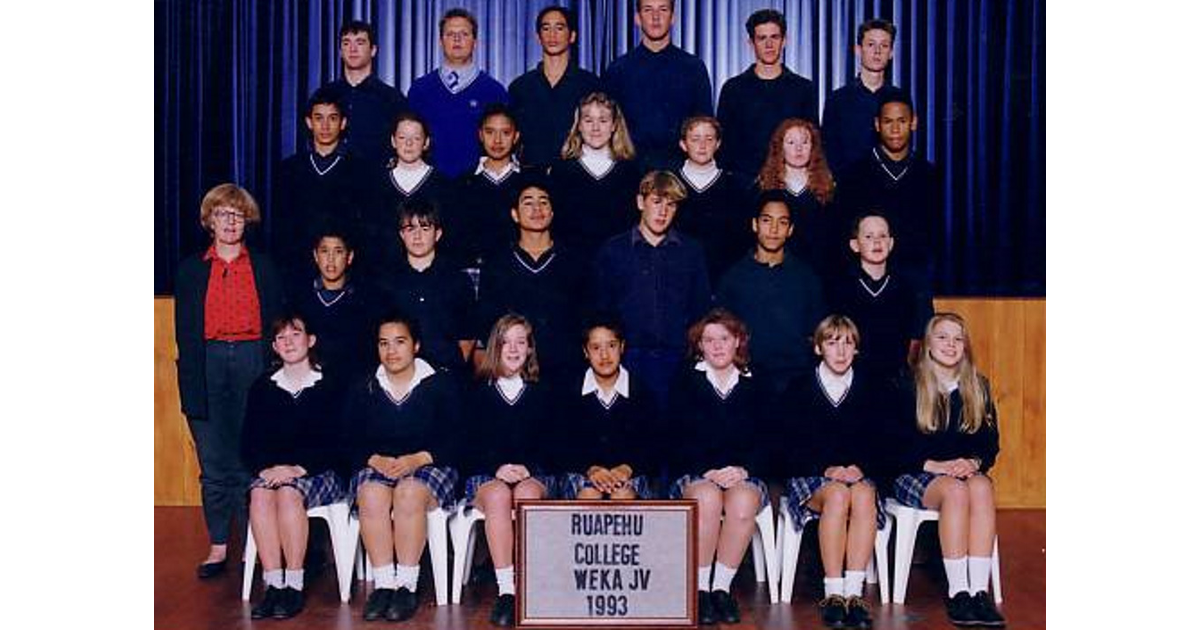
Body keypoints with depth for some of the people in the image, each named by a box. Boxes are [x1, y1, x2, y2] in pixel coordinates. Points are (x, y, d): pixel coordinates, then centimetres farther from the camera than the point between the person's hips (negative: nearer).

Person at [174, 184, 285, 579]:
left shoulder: (264, 268, 9)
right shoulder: (191, 270, 10)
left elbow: (277, 324, 7)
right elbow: (184, 331, 8)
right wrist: (191, 381, -2)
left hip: (253, 364, -1)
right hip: (207, 366, 1)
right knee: (214, 465, 3)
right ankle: (218, 547, 11)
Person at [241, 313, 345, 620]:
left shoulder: (329, 386, 1)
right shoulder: (262, 387, 14)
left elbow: (335, 442, -6)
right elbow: (249, 442, 9)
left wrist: (298, 468, -18)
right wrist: (266, 468, -11)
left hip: (319, 472, -3)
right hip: (270, 470, 3)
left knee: (289, 492, -34)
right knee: (260, 493, -30)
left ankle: (295, 585, -28)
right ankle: (273, 584, -30)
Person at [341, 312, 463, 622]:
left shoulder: (440, 386, 5)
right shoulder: (363, 390, 14)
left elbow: (453, 442, -2)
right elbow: (349, 443, 7)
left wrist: (416, 460, -18)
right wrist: (376, 460, -13)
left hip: (429, 466, -2)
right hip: (375, 466, 2)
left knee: (409, 493, -36)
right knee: (372, 495, -33)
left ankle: (407, 585, -30)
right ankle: (383, 584, -31)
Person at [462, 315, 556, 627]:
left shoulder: (540, 393, 17)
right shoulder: (478, 393, 14)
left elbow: (546, 443, 10)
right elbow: (472, 443, 5)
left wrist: (527, 468, -10)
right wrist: (498, 468, -13)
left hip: (533, 474, 1)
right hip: (486, 474, 0)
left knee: (526, 495, -36)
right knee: (498, 495, -36)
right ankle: (505, 589, -42)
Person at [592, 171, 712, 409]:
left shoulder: (691, 251, 13)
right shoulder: (613, 250, 9)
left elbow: (702, 309, 13)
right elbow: (600, 309, 10)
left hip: (677, 360, 1)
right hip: (629, 358, -1)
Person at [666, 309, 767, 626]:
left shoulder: (753, 387, 15)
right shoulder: (686, 382, 11)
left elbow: (762, 440, 8)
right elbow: (678, 436, 0)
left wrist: (742, 470, -11)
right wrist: (709, 471, -14)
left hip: (743, 475, 1)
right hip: (694, 474, -1)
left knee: (744, 502, -35)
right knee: (708, 498, -37)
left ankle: (721, 587, -24)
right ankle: (701, 588, -26)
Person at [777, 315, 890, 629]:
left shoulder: (873, 389, 13)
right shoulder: (799, 388, 7)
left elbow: (881, 444, 8)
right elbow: (786, 449, 1)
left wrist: (860, 468, -12)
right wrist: (826, 469, -14)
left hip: (860, 475, 2)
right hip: (810, 477, -1)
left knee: (864, 496, -35)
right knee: (837, 496, -36)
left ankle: (854, 593, -39)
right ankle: (833, 594, -35)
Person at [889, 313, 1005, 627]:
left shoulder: (978, 387, 14)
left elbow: (991, 442, 11)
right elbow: (894, 445, -3)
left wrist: (973, 462, -11)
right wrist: (935, 465, -16)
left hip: (967, 469, 3)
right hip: (914, 475, -3)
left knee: (983, 488, -33)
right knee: (955, 490, -35)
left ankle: (979, 590, -39)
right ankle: (957, 592, -35)